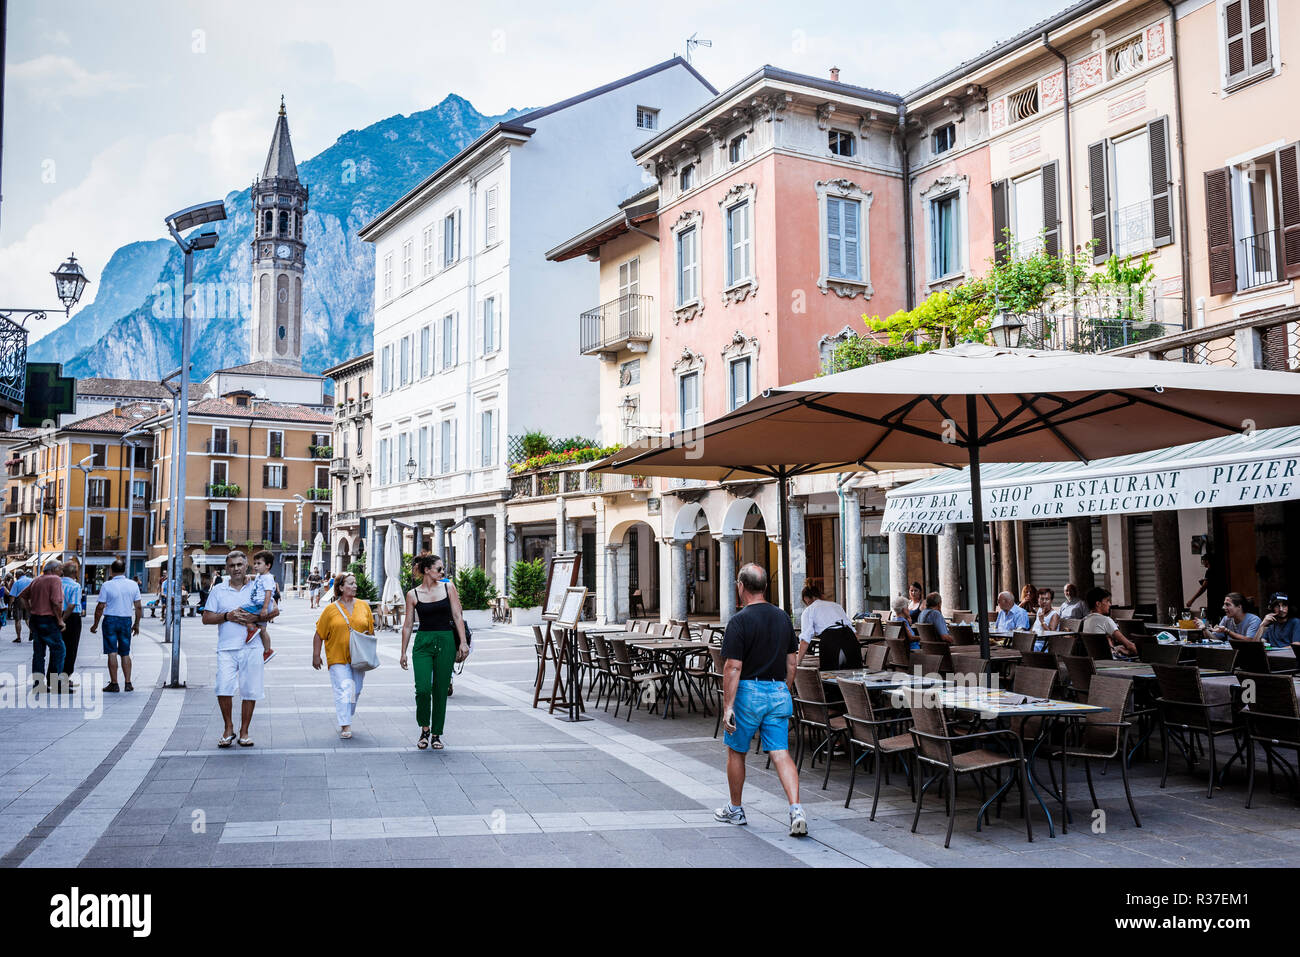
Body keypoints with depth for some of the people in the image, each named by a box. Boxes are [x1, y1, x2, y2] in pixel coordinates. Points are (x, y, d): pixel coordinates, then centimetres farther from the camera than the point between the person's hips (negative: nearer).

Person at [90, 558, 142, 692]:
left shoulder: (107, 585, -8)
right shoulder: (133, 585, 1)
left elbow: (100, 607, -6)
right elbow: (138, 607, 4)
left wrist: (95, 624, 4)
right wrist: (137, 624, 14)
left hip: (110, 620, -3)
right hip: (126, 620, 3)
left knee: (112, 653, 1)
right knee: (125, 653, 11)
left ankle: (114, 683, 0)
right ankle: (128, 683, 8)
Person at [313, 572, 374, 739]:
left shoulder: (363, 606, 7)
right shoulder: (330, 609, -1)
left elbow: (371, 631, 14)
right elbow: (319, 635, 3)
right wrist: (316, 656, 0)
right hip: (337, 657, -3)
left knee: (355, 690, 10)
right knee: (343, 689, -11)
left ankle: (345, 716, 32)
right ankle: (345, 726, -9)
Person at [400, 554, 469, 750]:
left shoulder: (448, 587, 3)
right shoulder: (413, 594, 2)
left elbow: (458, 616, 3)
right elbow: (407, 625, 7)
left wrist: (463, 642, -6)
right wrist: (403, 652, 6)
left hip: (446, 641, 1)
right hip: (423, 642, -1)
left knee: (440, 690, 3)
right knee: (422, 689, -13)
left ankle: (436, 734, 15)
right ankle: (424, 729, 10)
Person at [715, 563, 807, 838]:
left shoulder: (740, 620, -12)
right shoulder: (783, 617, 8)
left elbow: (733, 667, -16)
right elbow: (791, 662, 13)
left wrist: (727, 707, -14)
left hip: (749, 692, -5)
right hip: (778, 692, 5)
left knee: (736, 752, 14)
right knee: (781, 753, 1)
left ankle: (735, 809, 27)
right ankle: (796, 809, -16)